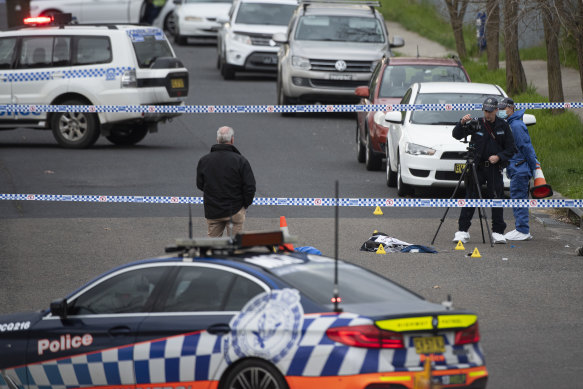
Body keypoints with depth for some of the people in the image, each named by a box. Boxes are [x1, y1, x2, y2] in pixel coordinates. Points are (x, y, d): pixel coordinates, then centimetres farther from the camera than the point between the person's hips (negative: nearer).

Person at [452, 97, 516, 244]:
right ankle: (462, 232, -3)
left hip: (495, 168, 1)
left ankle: (498, 232, 7)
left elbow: (510, 149, 6)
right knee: (470, 198, -4)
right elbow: (456, 135, -1)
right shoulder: (476, 124, 1)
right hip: (477, 166, -1)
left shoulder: (503, 126, 4)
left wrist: (498, 157, -11)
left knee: (496, 199, 0)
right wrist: (462, 123, -20)